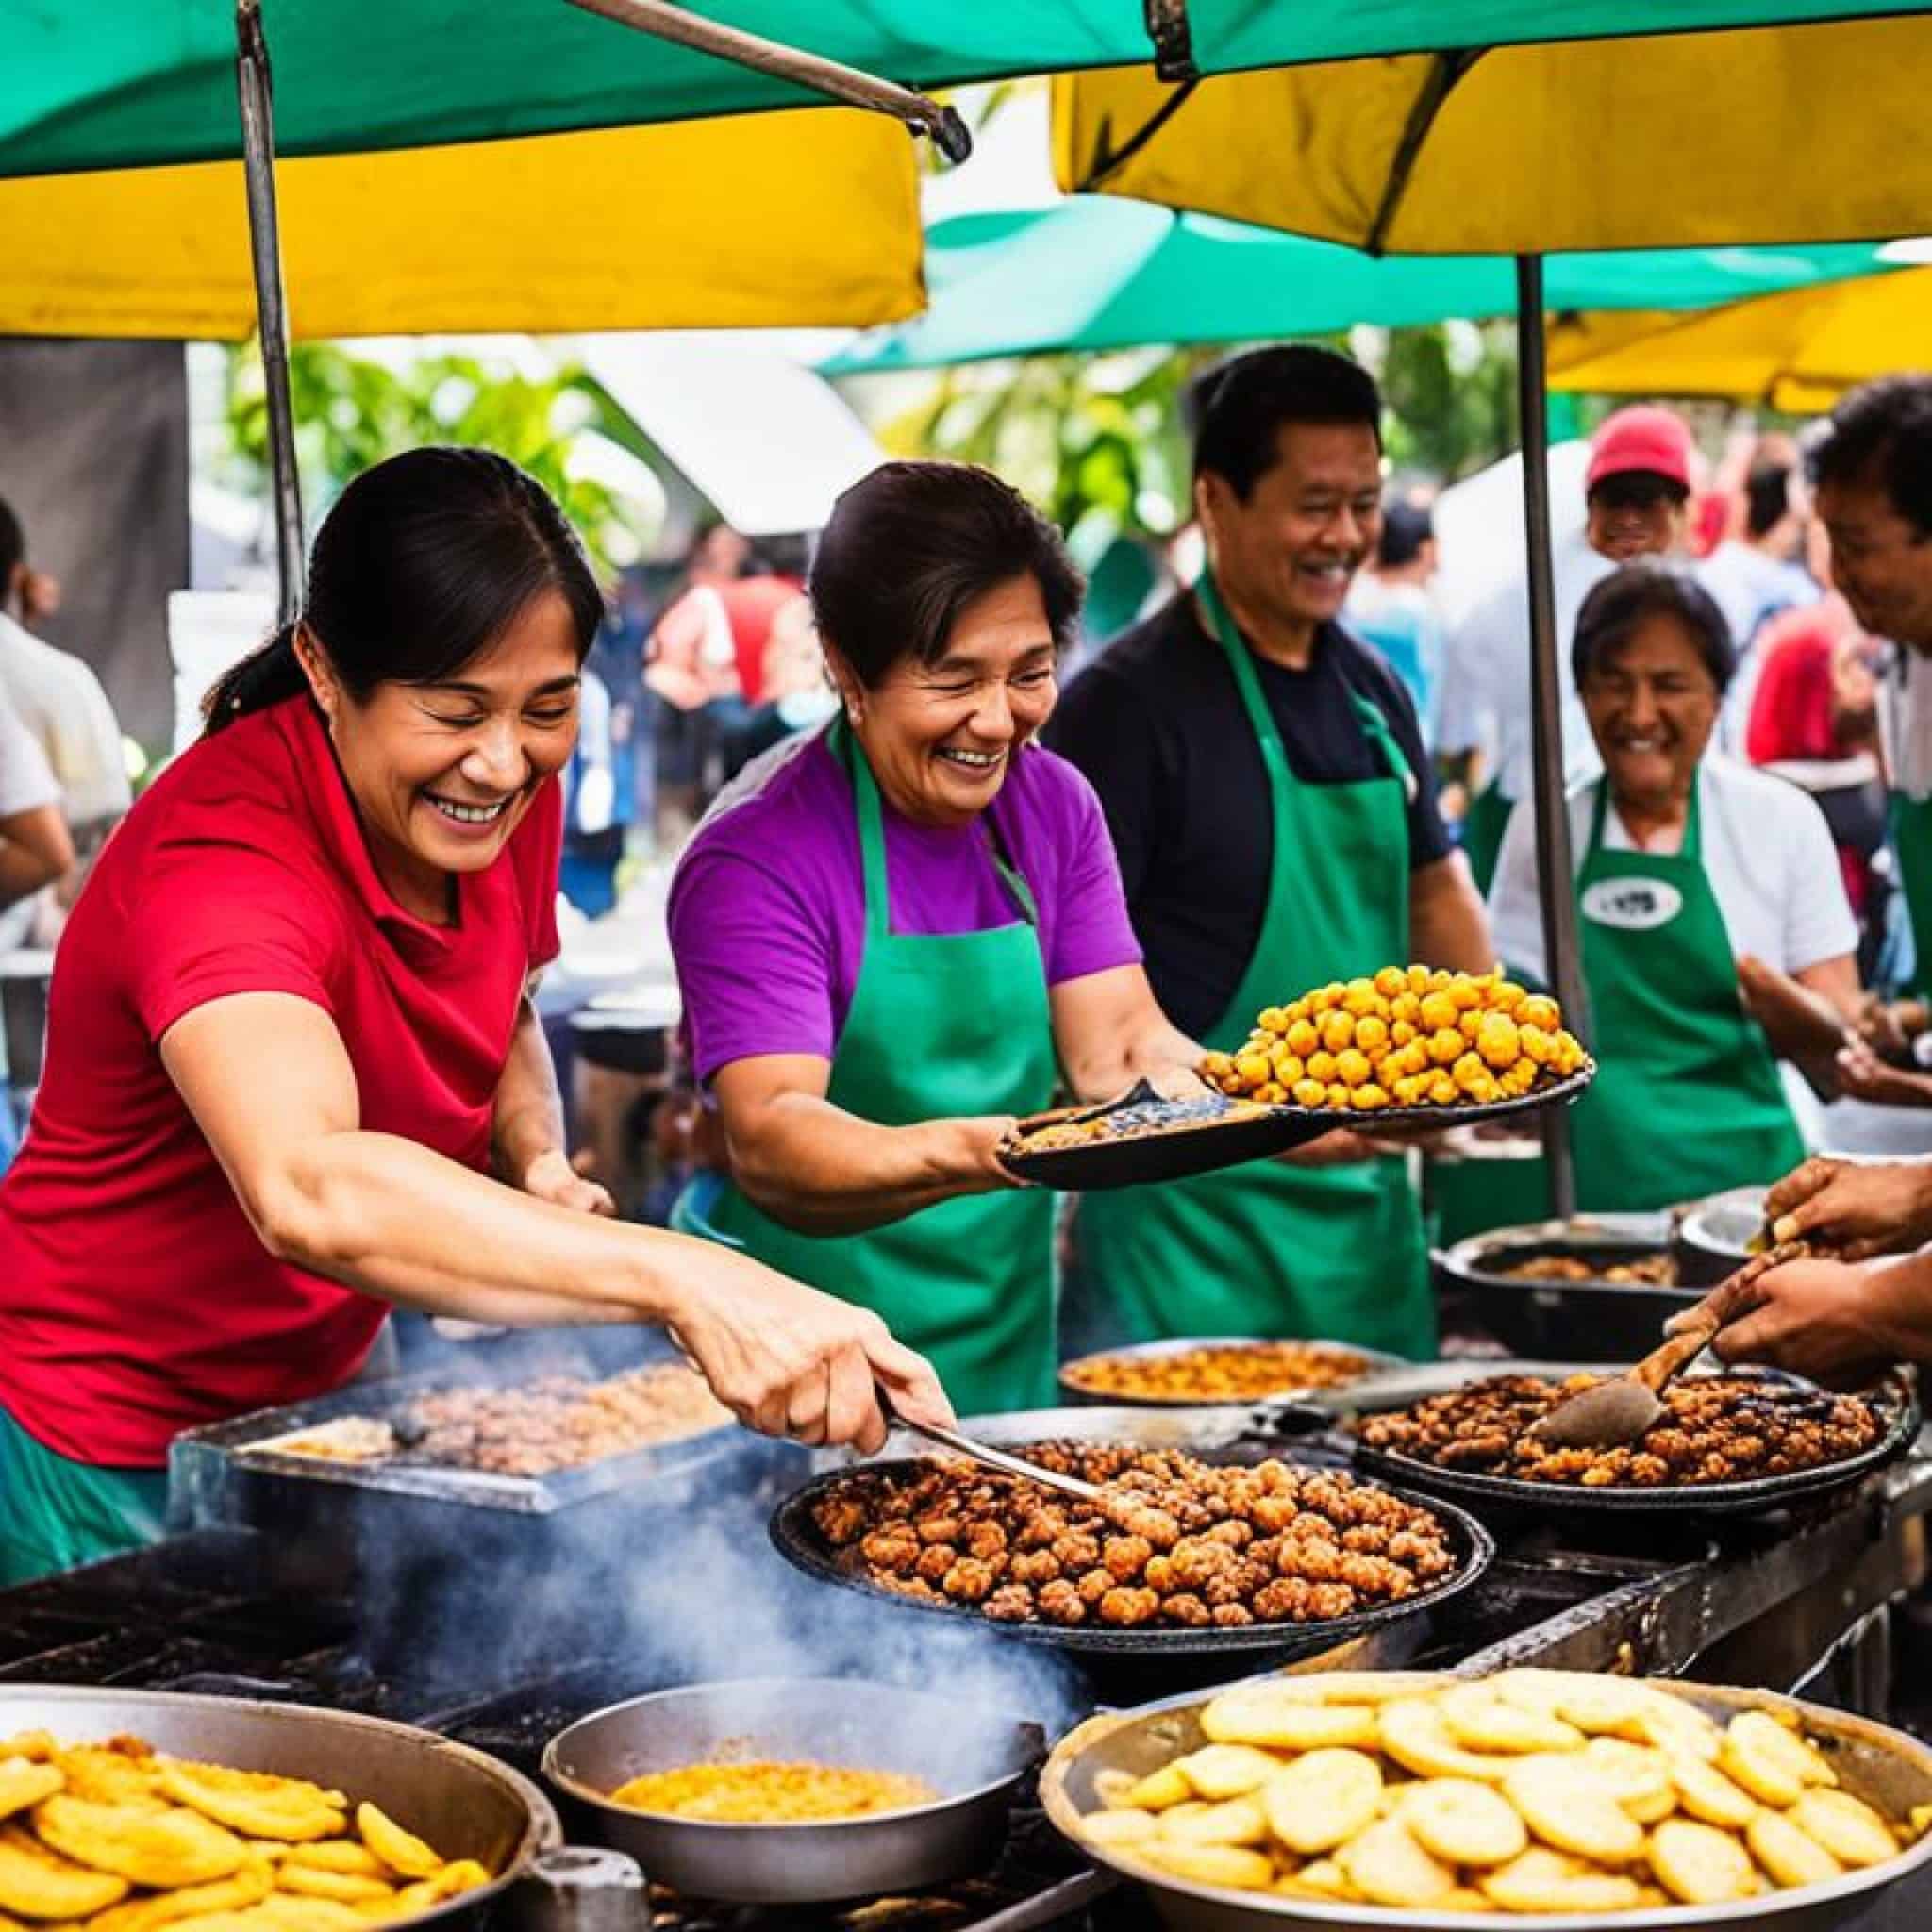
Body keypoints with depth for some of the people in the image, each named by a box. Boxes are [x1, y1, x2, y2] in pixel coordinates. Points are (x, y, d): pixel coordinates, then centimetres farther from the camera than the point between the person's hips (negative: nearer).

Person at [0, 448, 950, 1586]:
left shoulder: (507, 793, -8)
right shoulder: (219, 862, -32)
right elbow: (304, 1192, -51)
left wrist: (539, 1165, -10)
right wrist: (679, 1280, -60)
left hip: (331, 1390, 7)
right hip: (116, 1461, -7)